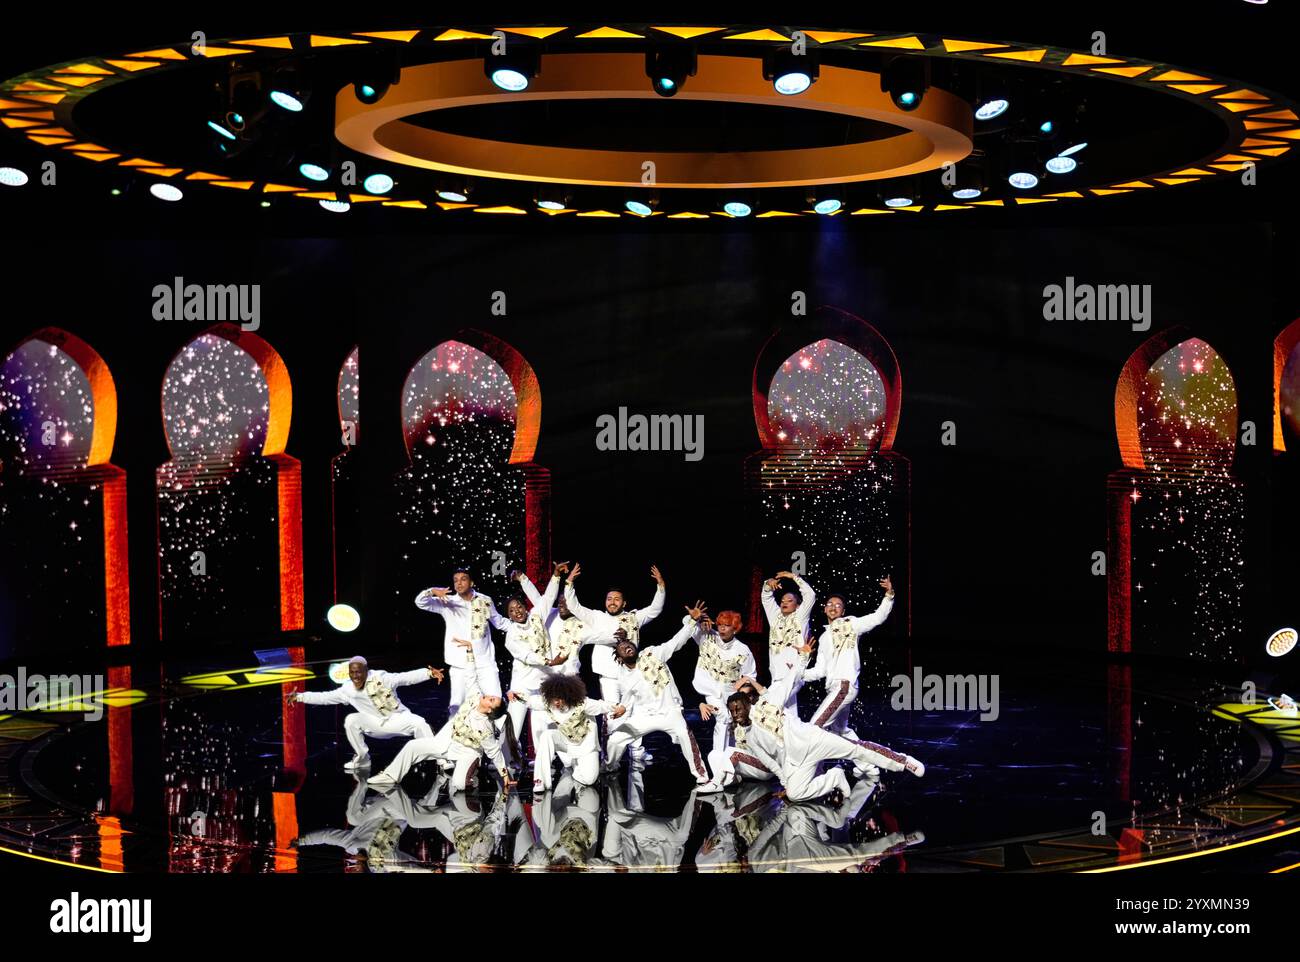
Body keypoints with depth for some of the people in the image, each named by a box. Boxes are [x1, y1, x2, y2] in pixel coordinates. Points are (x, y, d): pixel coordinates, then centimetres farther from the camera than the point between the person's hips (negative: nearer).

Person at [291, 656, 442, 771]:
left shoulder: (380, 678, -18)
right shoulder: (347, 690, -7)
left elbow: (406, 677, -24)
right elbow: (324, 697, -1)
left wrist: (430, 673, -36)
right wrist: (299, 697, -6)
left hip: (398, 718, -4)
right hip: (377, 724, 4)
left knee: (419, 723, -29)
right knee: (351, 720, -16)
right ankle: (362, 759, 1)